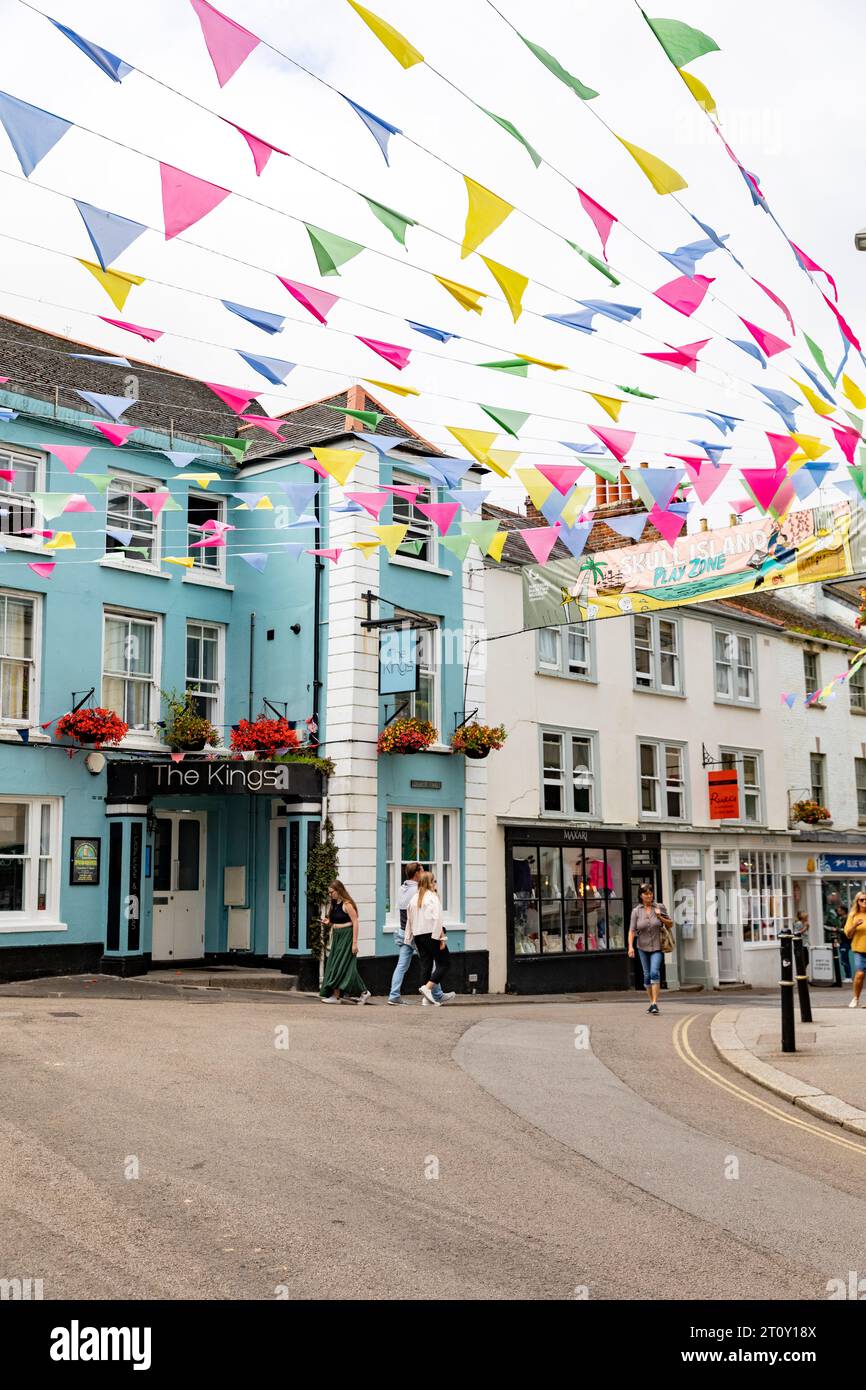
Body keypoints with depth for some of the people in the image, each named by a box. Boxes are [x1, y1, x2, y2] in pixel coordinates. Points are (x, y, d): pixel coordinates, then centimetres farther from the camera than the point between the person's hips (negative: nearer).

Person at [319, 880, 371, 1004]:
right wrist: (327, 922, -2)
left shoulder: (347, 904, -13)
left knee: (340, 965, -8)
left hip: (346, 936, -9)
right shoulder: (333, 904, 11)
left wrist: (355, 942, -19)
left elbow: (355, 922, -15)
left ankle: (335, 995, -1)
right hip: (336, 936, 9)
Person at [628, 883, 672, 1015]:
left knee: (655, 972, -17)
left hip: (657, 946, -2)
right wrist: (630, 946, -19)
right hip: (643, 947, 2)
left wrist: (660, 917, -12)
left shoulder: (660, 907, -2)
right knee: (647, 975, 8)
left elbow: (670, 924, 6)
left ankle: (655, 1003, -18)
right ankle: (651, 1002, 21)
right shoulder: (636, 911, -2)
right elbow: (632, 930, -6)